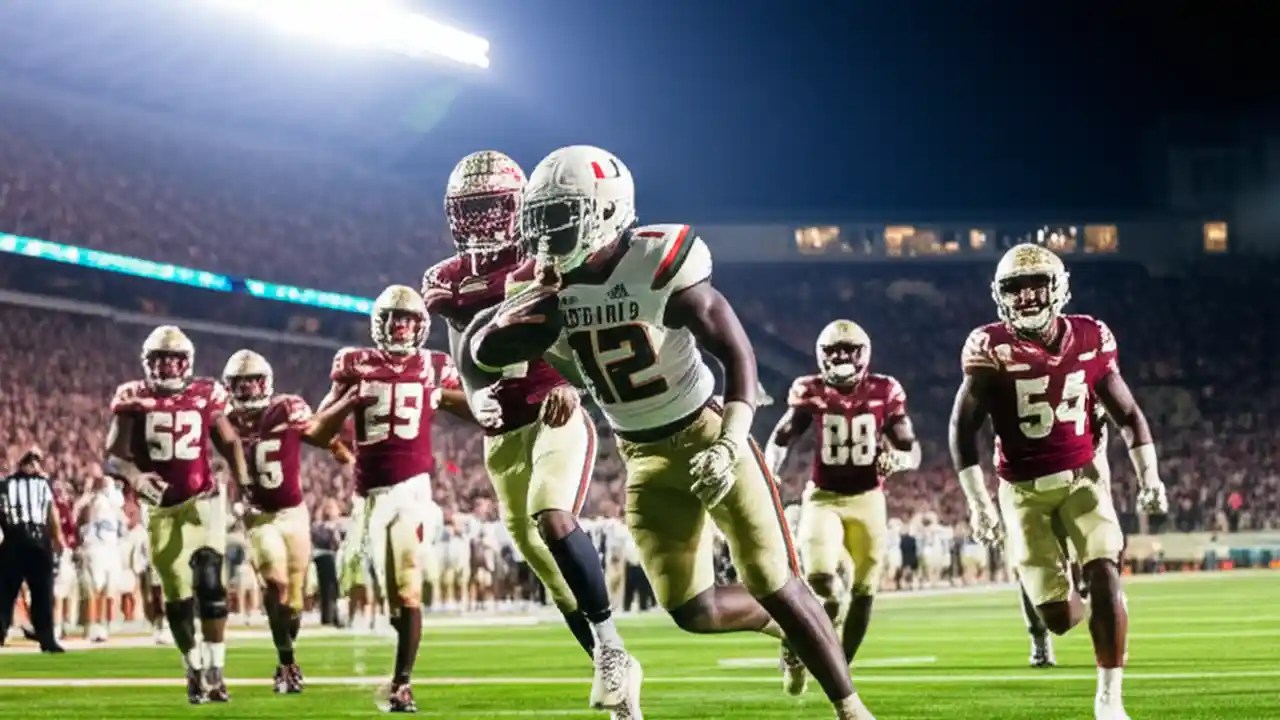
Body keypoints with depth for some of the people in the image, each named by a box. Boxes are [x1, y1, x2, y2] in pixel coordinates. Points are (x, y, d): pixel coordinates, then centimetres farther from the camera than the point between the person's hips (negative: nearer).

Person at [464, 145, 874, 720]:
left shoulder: (659, 266, -22)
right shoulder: (542, 285, -7)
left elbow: (737, 353, -20)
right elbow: (477, 364, -4)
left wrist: (729, 444, -32)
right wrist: (501, 323, -26)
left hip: (706, 435, -5)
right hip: (647, 461, 5)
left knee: (774, 584, -6)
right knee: (692, 612, 0)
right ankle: (788, 629, 29)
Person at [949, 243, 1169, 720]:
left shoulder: (1090, 339, -4)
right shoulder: (992, 349, -12)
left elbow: (1126, 413, 7)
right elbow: (963, 427, -7)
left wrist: (1148, 474, -3)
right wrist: (977, 499, -14)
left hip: (1083, 476, 2)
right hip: (1024, 488, -1)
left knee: (1105, 576, -20)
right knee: (1058, 617, -4)